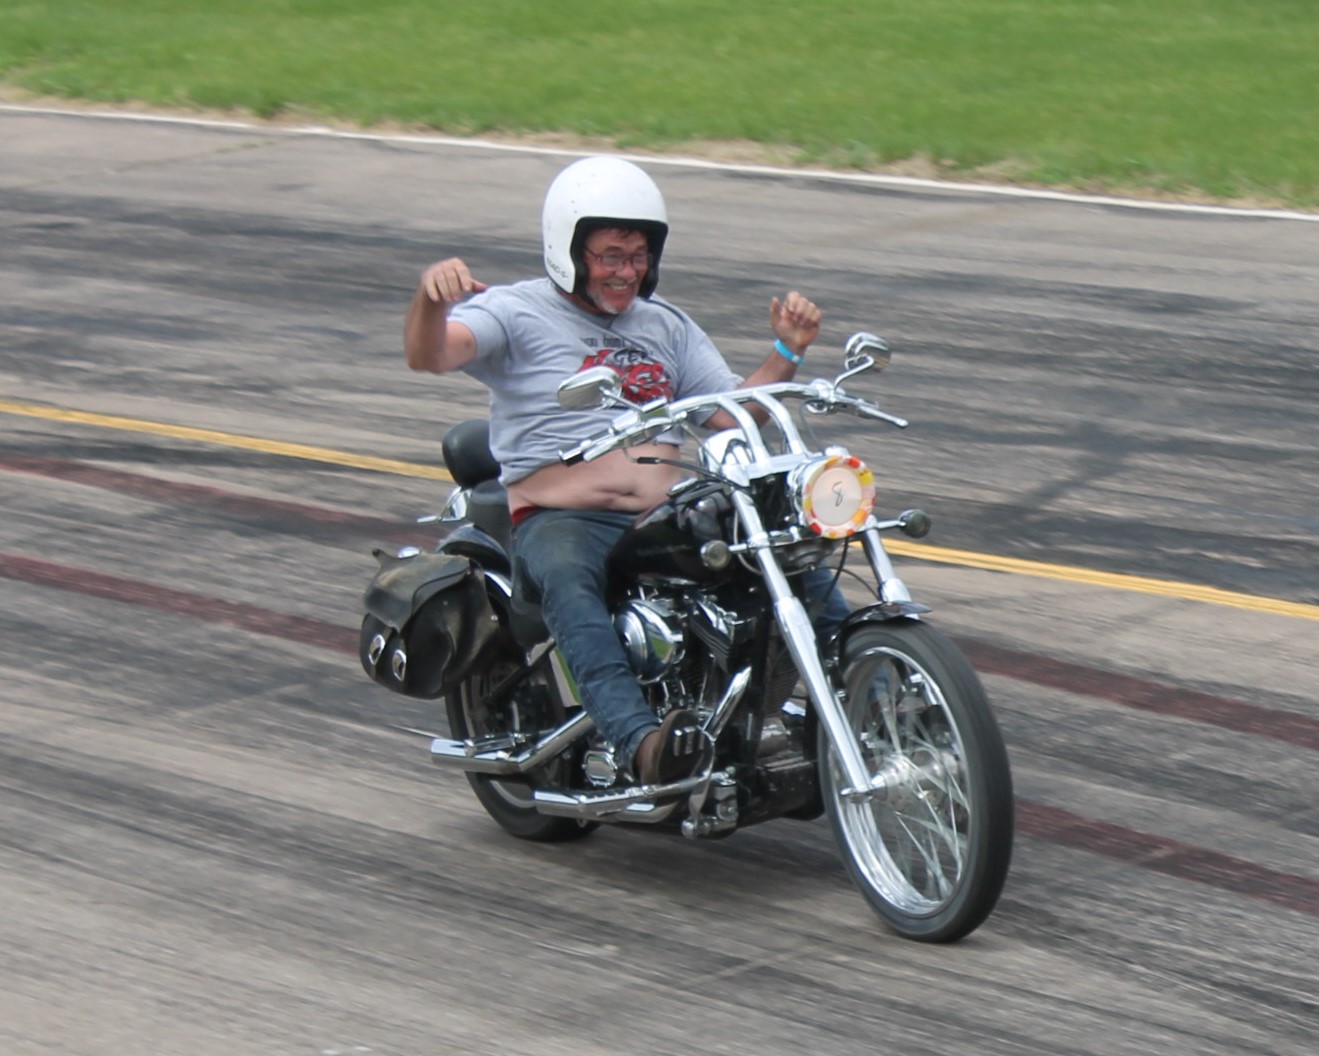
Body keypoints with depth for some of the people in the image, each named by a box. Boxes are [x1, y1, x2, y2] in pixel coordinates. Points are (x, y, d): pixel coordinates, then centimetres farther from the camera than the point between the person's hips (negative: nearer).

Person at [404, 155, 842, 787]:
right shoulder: (517, 313, 4)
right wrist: (433, 297, -36)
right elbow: (428, 355, -14)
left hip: (672, 515, 5)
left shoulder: (667, 326, 22)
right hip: (560, 518, -5)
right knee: (566, 580, -40)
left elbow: (735, 415, 18)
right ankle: (639, 740, -56)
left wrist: (786, 353, 3)